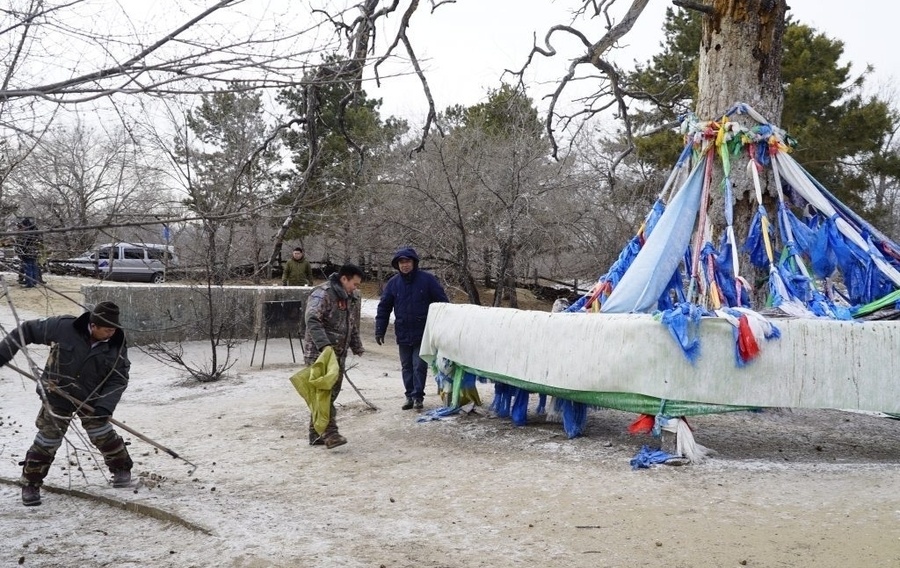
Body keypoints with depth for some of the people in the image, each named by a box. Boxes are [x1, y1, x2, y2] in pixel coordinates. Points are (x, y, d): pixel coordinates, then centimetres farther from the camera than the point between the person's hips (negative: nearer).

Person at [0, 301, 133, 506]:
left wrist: (104, 406, -23)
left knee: (104, 436, 2)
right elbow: (27, 330, -10)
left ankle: (122, 469, 25)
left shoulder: (117, 346, -15)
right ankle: (30, 484, 18)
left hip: (91, 398, 2)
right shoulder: (63, 327, -23)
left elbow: (118, 380, -11)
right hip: (57, 396, -1)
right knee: (47, 441, 0)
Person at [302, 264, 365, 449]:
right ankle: (330, 433, -16)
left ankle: (316, 434, 16)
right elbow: (312, 320, -24)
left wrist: (357, 347, 20)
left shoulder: (352, 298, 16)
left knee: (332, 392, 8)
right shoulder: (322, 294, -13)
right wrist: (324, 345, -33)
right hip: (319, 352, -8)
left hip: (339, 354, 9)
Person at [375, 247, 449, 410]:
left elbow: (442, 303, -1)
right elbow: (383, 308, 6)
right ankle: (410, 396, 20)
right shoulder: (393, 283, 2)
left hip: (423, 333, -3)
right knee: (406, 367, 10)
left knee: (419, 366, -3)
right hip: (403, 334, 3)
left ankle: (418, 396, 7)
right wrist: (379, 330, 3)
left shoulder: (427, 279, -6)